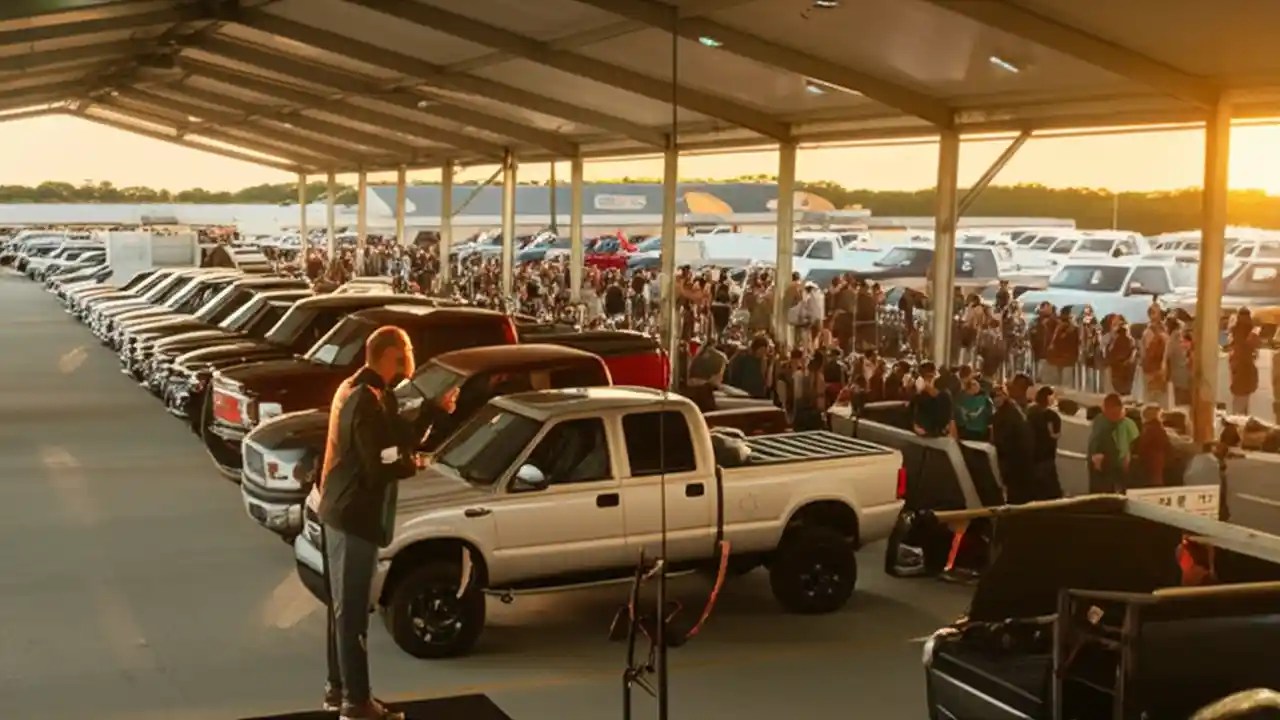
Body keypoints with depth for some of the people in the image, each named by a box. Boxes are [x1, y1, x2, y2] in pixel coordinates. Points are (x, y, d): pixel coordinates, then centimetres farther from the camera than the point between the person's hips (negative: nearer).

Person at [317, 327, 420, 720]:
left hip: (340, 509, 10)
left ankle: (338, 687, 28)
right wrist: (415, 462, -6)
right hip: (355, 515, -10)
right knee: (352, 609, -3)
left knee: (343, 605, 18)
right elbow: (382, 466, -25)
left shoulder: (354, 388, 11)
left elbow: (396, 439, 12)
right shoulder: (370, 400, -22)